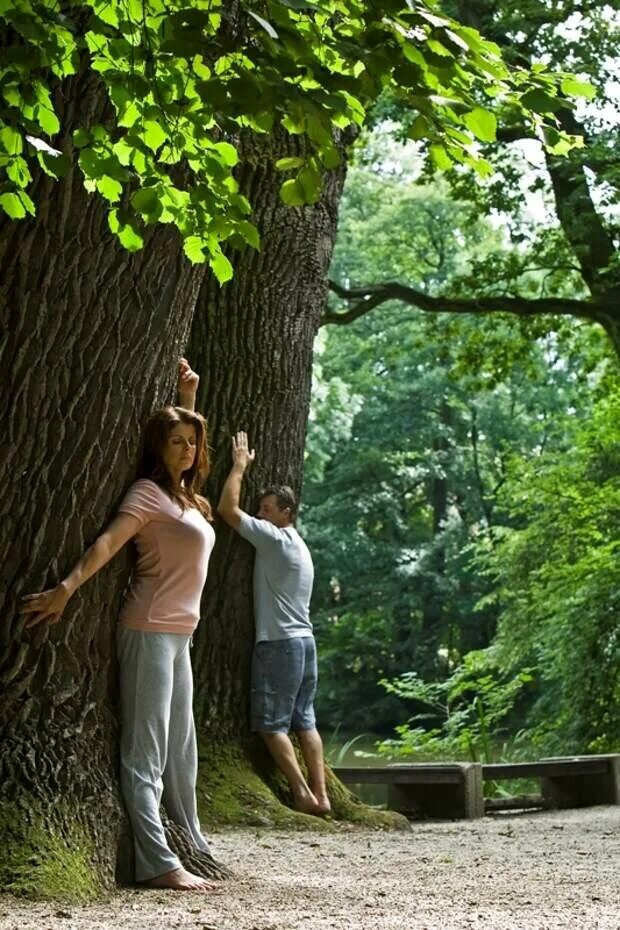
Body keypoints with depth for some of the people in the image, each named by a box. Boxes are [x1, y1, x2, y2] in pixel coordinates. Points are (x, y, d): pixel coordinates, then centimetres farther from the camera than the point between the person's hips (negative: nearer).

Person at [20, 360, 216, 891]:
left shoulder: (184, 496, 15)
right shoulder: (148, 492, -9)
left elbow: (188, 436, 34)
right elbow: (108, 542, -24)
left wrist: (188, 398, 26)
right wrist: (67, 588, -35)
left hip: (179, 634, 9)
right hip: (151, 631, -9)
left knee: (181, 745, 17)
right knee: (145, 749, -10)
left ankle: (192, 842, 29)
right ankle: (157, 863, -13)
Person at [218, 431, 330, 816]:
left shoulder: (276, 539, -10)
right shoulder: (299, 547, 18)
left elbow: (228, 509, -13)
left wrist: (240, 465, -3)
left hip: (279, 643, -9)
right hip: (304, 640, 9)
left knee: (272, 723, -5)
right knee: (304, 719, 9)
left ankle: (303, 794, -10)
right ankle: (320, 794, 5)